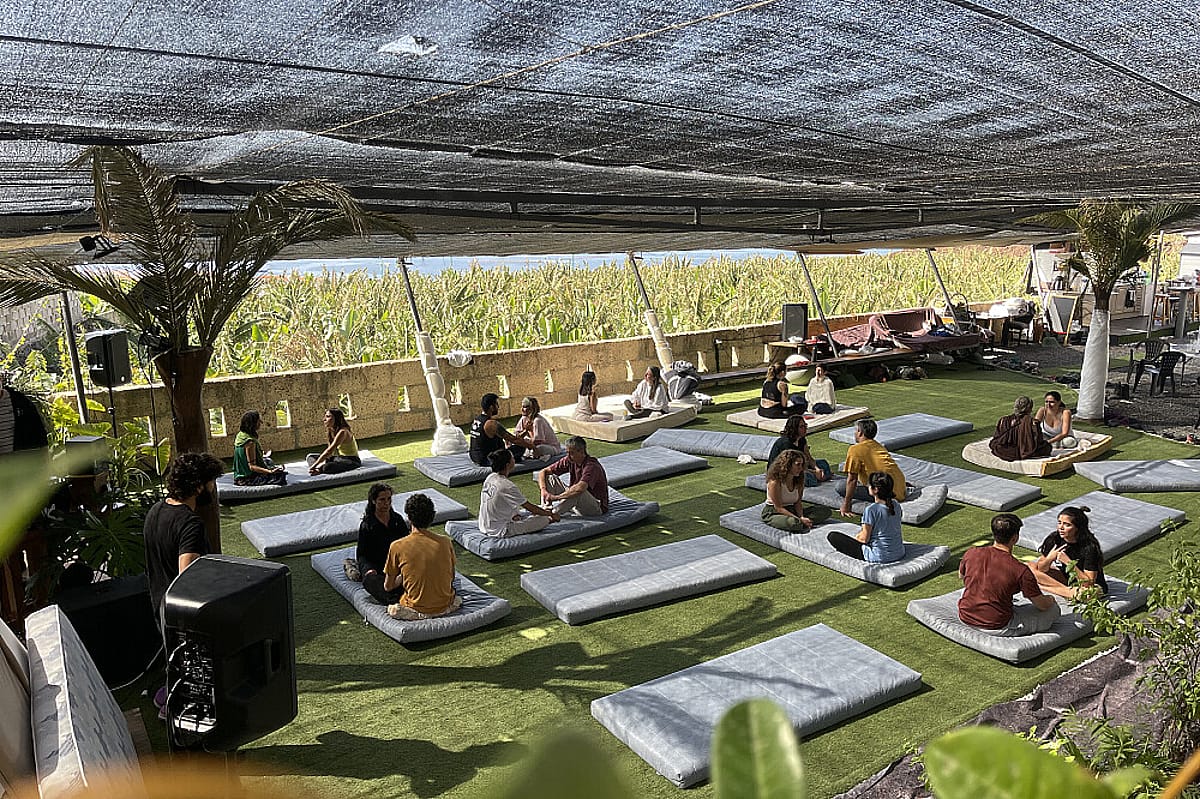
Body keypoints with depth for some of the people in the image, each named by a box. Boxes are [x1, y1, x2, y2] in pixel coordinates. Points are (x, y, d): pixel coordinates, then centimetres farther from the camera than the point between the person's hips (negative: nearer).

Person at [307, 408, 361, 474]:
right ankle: (318, 469, -18)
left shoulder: (342, 432, -21)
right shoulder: (332, 431, 6)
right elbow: (330, 453, 3)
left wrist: (314, 465, -25)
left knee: (327, 467, -37)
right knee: (311, 457, 8)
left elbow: (329, 451, -25)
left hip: (351, 461, -10)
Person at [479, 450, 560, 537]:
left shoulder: (490, 478, -1)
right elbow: (530, 507, -14)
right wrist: (551, 514, -1)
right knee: (543, 520, -3)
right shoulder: (508, 486, -25)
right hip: (500, 531, -9)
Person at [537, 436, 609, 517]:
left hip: (597, 506, -7)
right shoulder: (570, 461, -4)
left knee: (577, 493, -40)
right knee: (549, 478, -3)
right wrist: (543, 490, -19)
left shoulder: (592, 466, -25)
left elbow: (580, 488, -43)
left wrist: (556, 497, -37)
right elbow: (543, 472, -1)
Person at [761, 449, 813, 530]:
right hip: (772, 514, -6)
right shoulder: (775, 482, -22)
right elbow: (779, 508, -22)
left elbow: (798, 502, 0)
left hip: (791, 511, 6)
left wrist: (802, 517, -21)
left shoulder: (798, 481, -1)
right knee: (793, 522, -39)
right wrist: (800, 519, -27)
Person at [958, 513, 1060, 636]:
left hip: (965, 618, 4)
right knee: (1053, 609, 7)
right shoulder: (1021, 570, -21)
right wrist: (1051, 599, 15)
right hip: (996, 628, -4)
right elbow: (1042, 605, -8)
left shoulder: (971, 553, -9)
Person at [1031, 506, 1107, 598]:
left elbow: (1089, 583, -26)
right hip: (1067, 579, 7)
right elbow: (1041, 569, -5)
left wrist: (1069, 563, -33)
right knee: (1030, 567, -11)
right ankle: (1068, 591, -16)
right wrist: (1049, 558, -26)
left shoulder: (1089, 547, -25)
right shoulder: (1055, 539, -12)